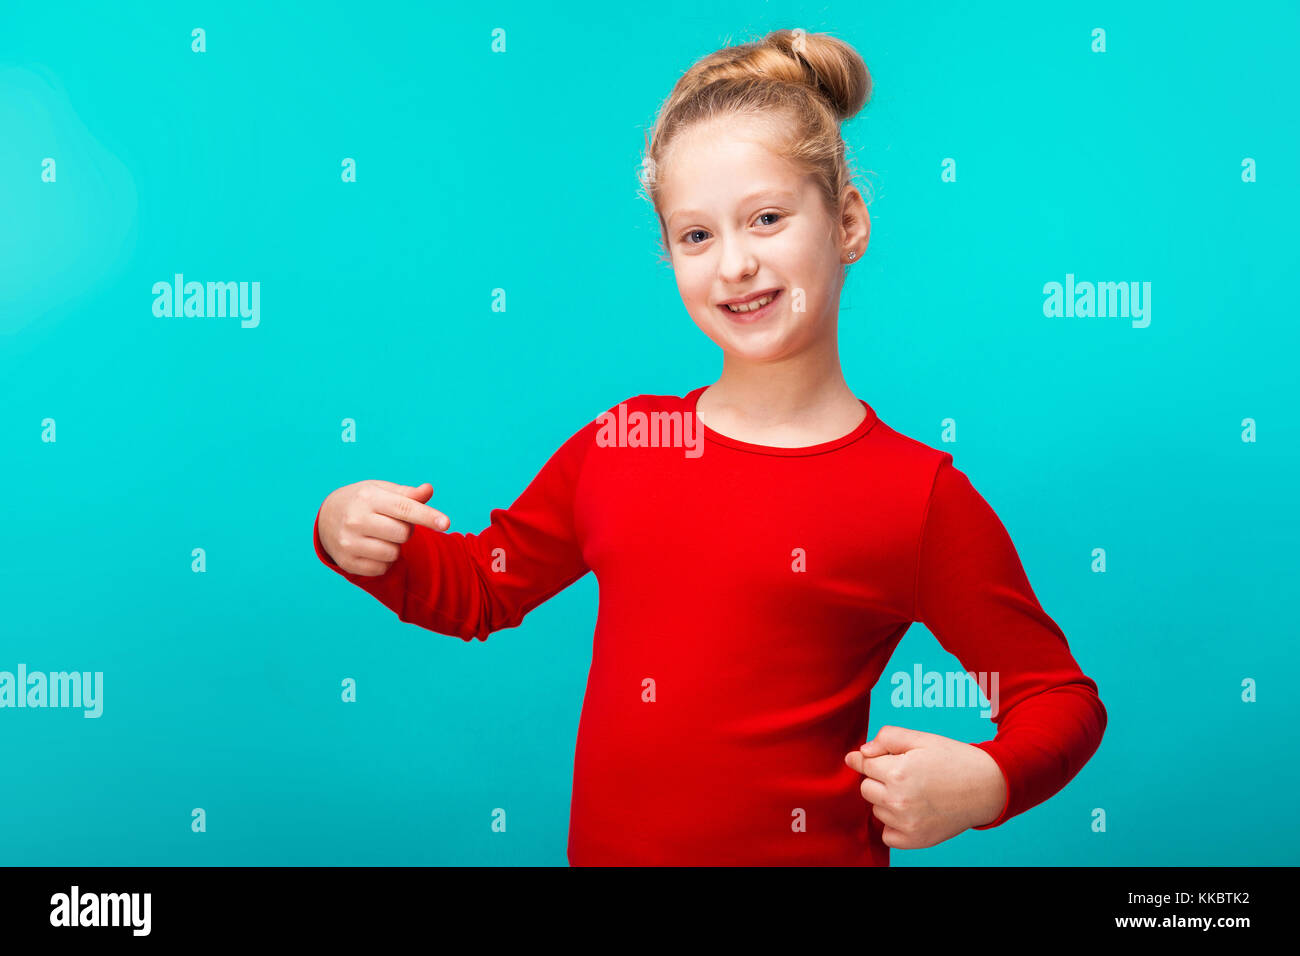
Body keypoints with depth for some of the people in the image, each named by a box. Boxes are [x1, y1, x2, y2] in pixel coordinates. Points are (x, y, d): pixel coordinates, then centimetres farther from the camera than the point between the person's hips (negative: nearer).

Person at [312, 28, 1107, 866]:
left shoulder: (920, 496, -12)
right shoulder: (612, 446, -2)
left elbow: (1061, 697, -5)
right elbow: (478, 587, 11)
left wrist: (982, 781, -24)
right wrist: (355, 537, -6)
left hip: (812, 852, -3)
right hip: (605, 845, 4)